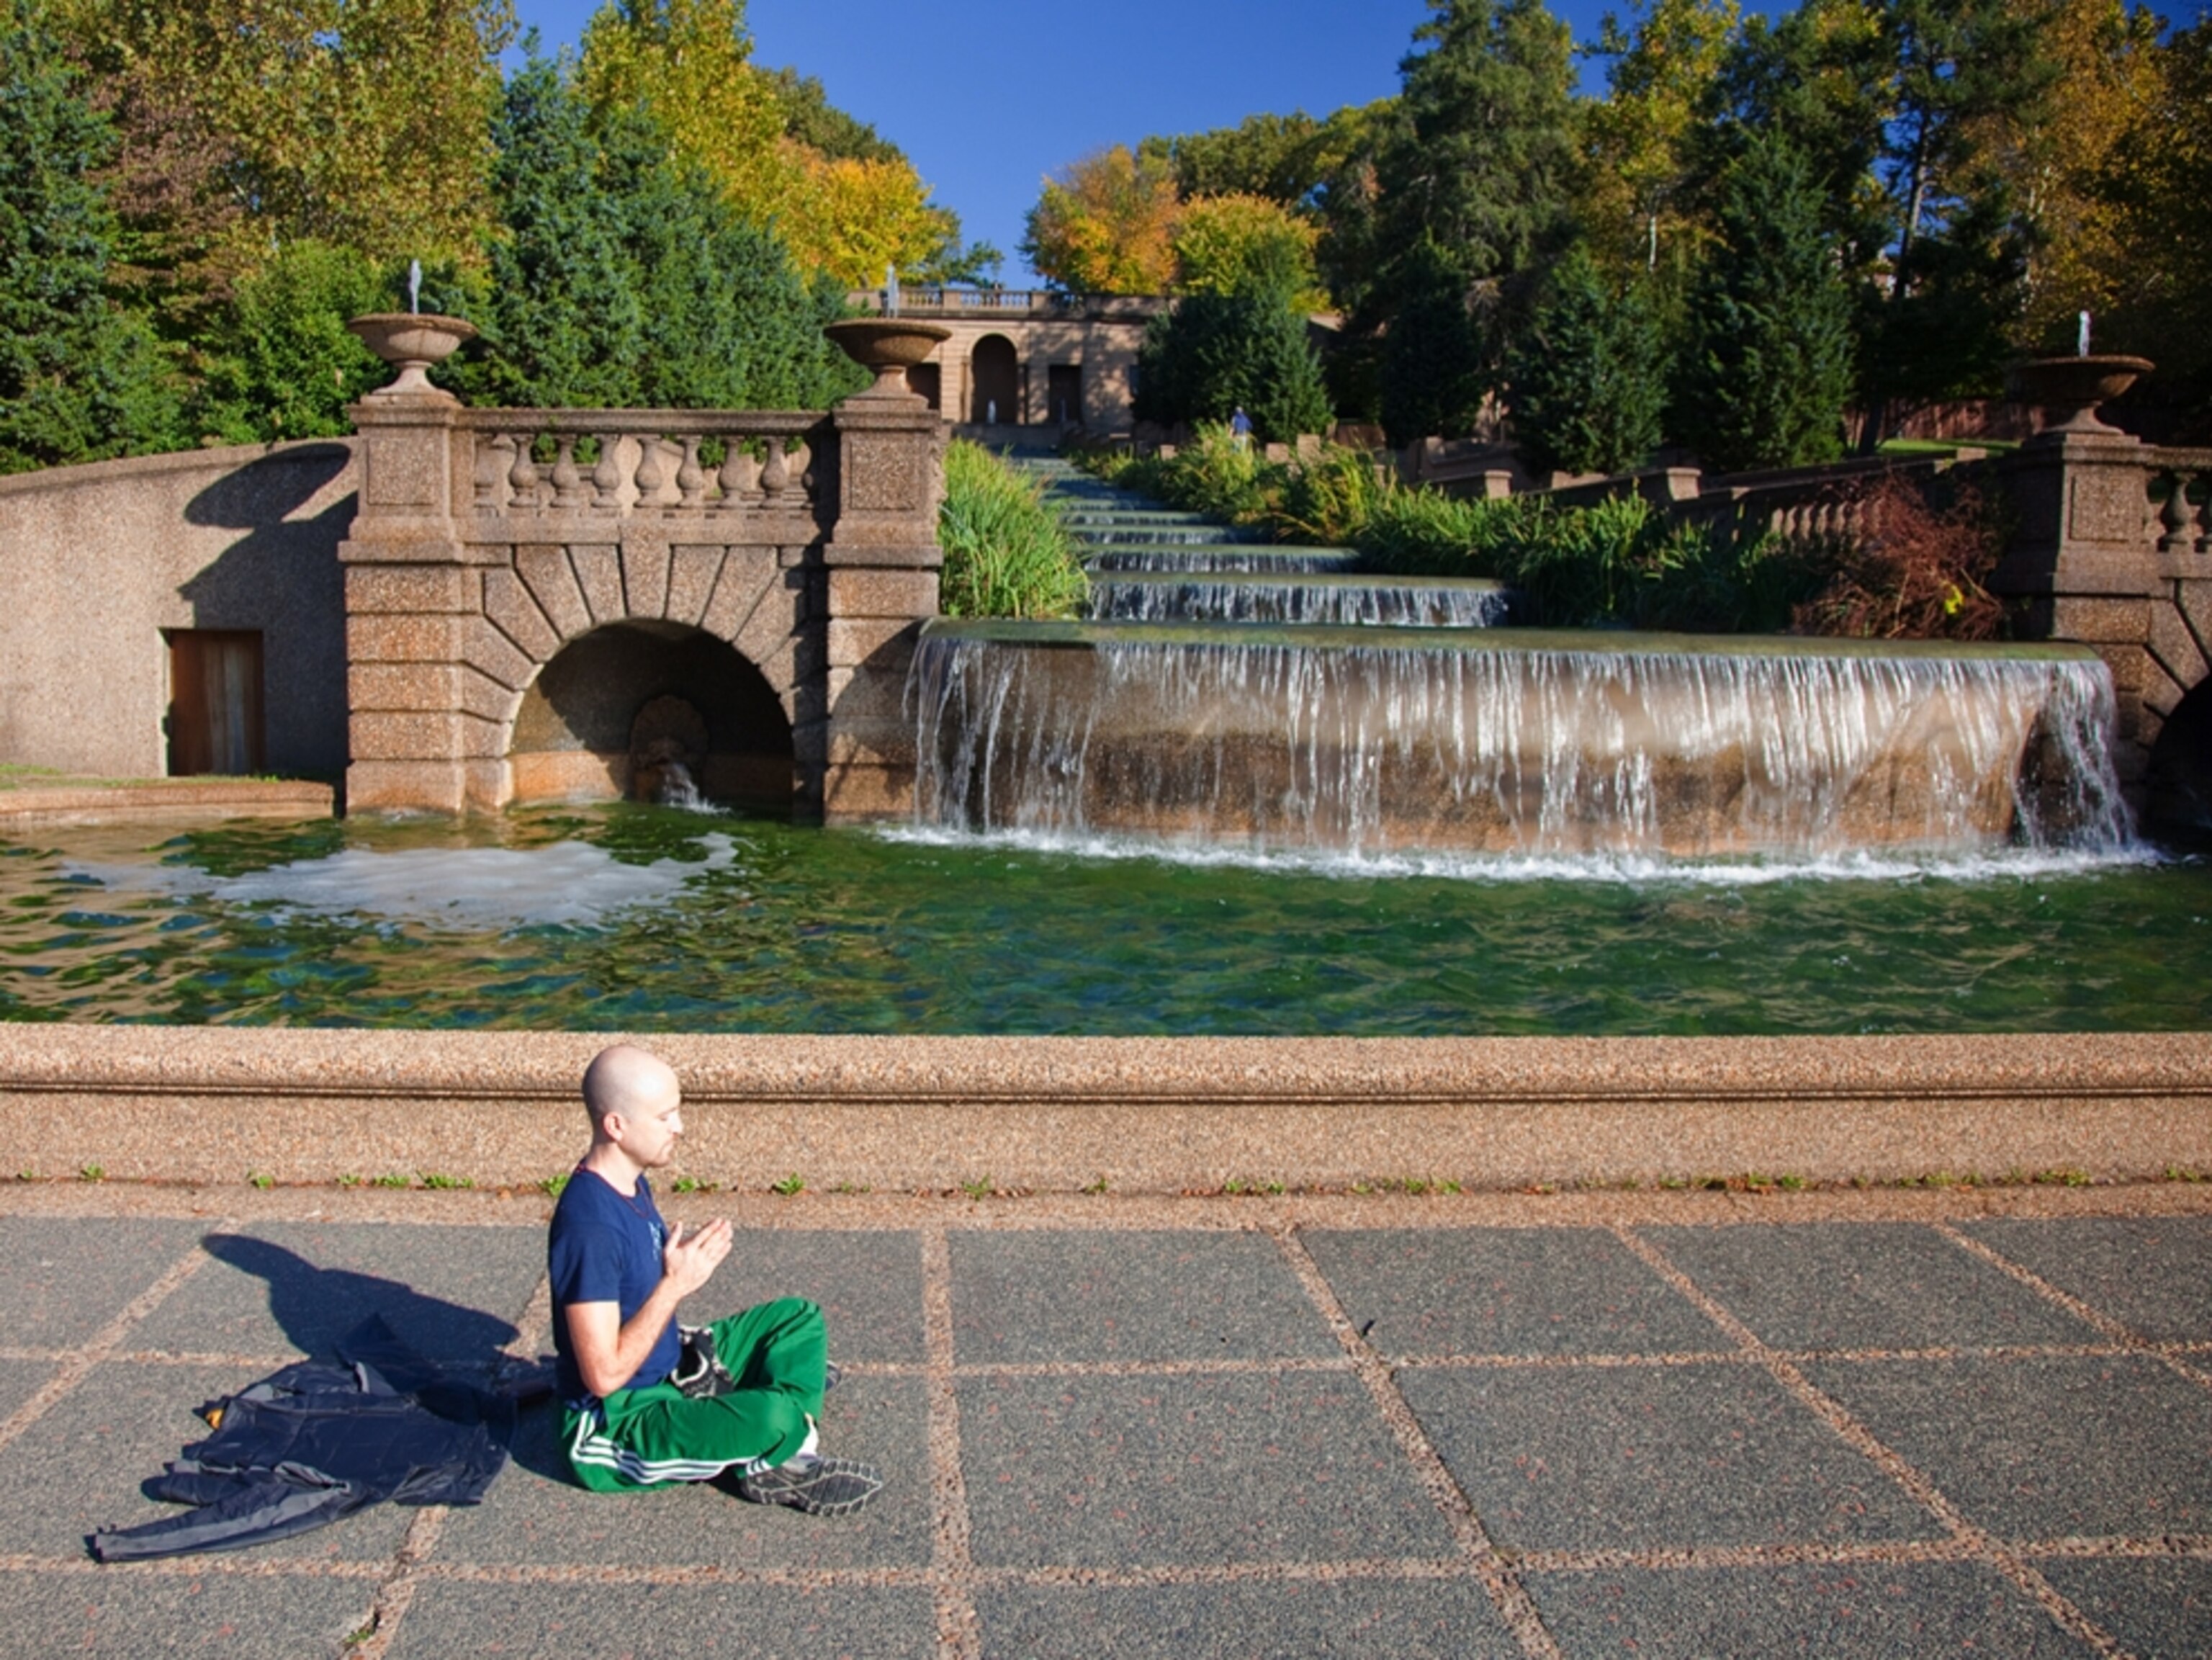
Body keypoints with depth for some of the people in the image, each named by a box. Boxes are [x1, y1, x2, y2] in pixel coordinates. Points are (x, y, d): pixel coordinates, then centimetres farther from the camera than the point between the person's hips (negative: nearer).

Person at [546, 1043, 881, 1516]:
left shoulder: (630, 1184, 2)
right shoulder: (589, 1224, -29)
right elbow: (604, 1375, -28)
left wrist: (686, 1262, -4)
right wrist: (676, 1284, -24)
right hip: (617, 1421, -10)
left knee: (799, 1318, 11)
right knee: (773, 1420, -33)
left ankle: (780, 1459, -5)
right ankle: (771, 1467, 1)